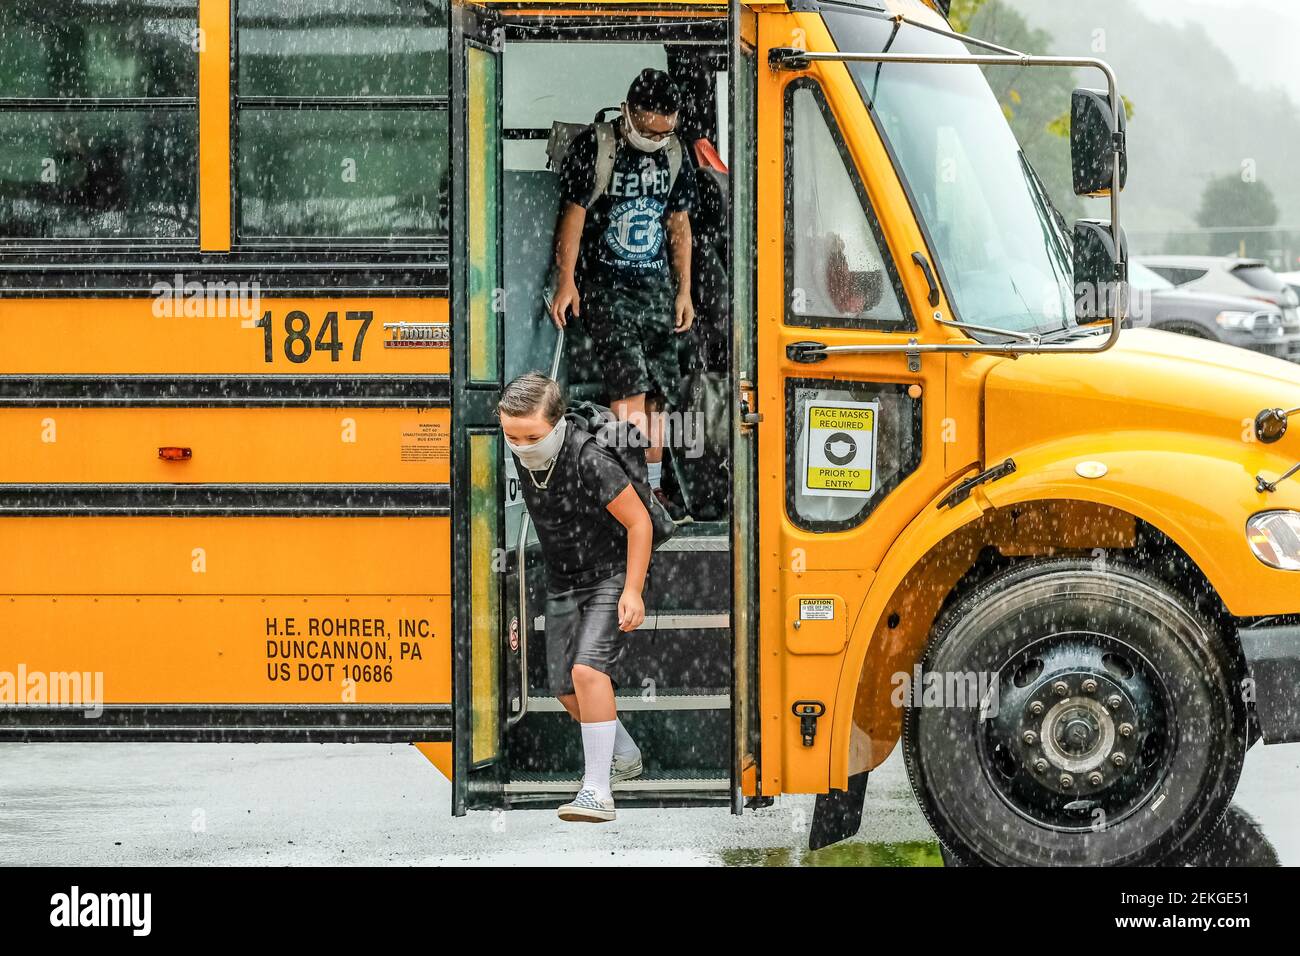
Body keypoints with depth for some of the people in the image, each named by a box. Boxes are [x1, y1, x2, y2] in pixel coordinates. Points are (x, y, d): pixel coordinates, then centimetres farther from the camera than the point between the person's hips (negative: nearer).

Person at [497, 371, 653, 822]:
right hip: (562, 583, 7)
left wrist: (632, 591, -21)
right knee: (567, 690, 11)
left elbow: (639, 521, -20)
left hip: (611, 577, -7)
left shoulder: (590, 461, -29)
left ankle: (597, 790, -24)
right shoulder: (519, 459, -9)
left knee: (587, 670, -25)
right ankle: (624, 756, 38)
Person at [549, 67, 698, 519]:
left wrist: (684, 291, 13)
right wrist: (566, 284, -10)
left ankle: (653, 488, 8)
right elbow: (573, 216, -6)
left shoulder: (676, 156, 7)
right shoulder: (592, 148, -9)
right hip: (606, 284, -5)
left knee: (657, 393, 3)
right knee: (629, 388, -16)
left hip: (656, 284, 5)